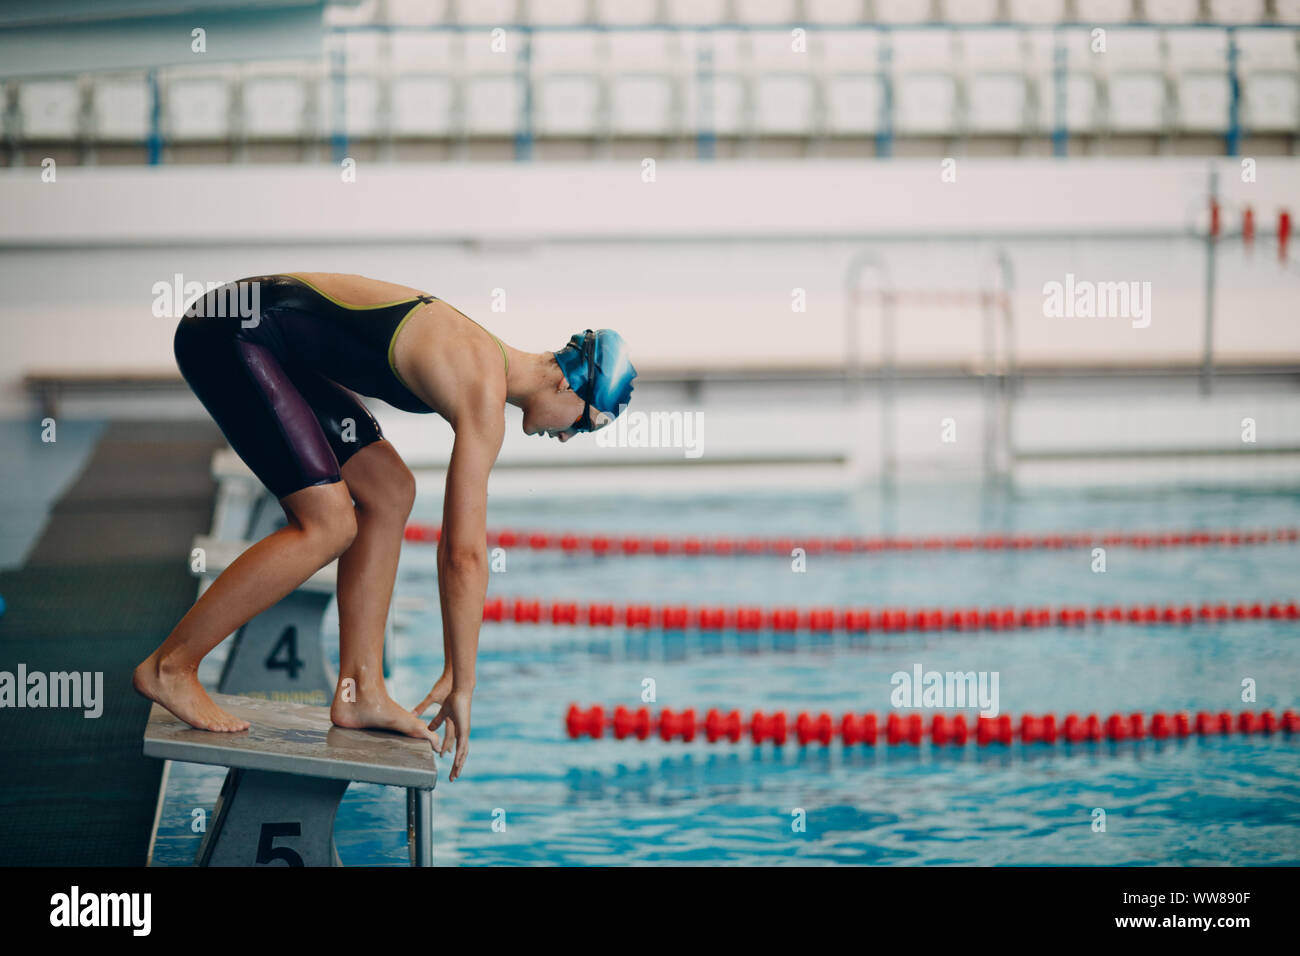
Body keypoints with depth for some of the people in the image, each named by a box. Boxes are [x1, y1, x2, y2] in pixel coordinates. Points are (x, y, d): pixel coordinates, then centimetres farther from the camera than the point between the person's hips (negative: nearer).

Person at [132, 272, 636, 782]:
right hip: (234, 334, -10)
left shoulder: (482, 359, 13)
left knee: (389, 491, 10)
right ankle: (168, 666, -7)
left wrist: (453, 671, 21)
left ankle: (361, 691, 9)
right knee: (328, 525, -15)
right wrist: (462, 687, -10)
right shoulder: (484, 397, -17)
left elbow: (457, 542, 18)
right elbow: (466, 555, -18)